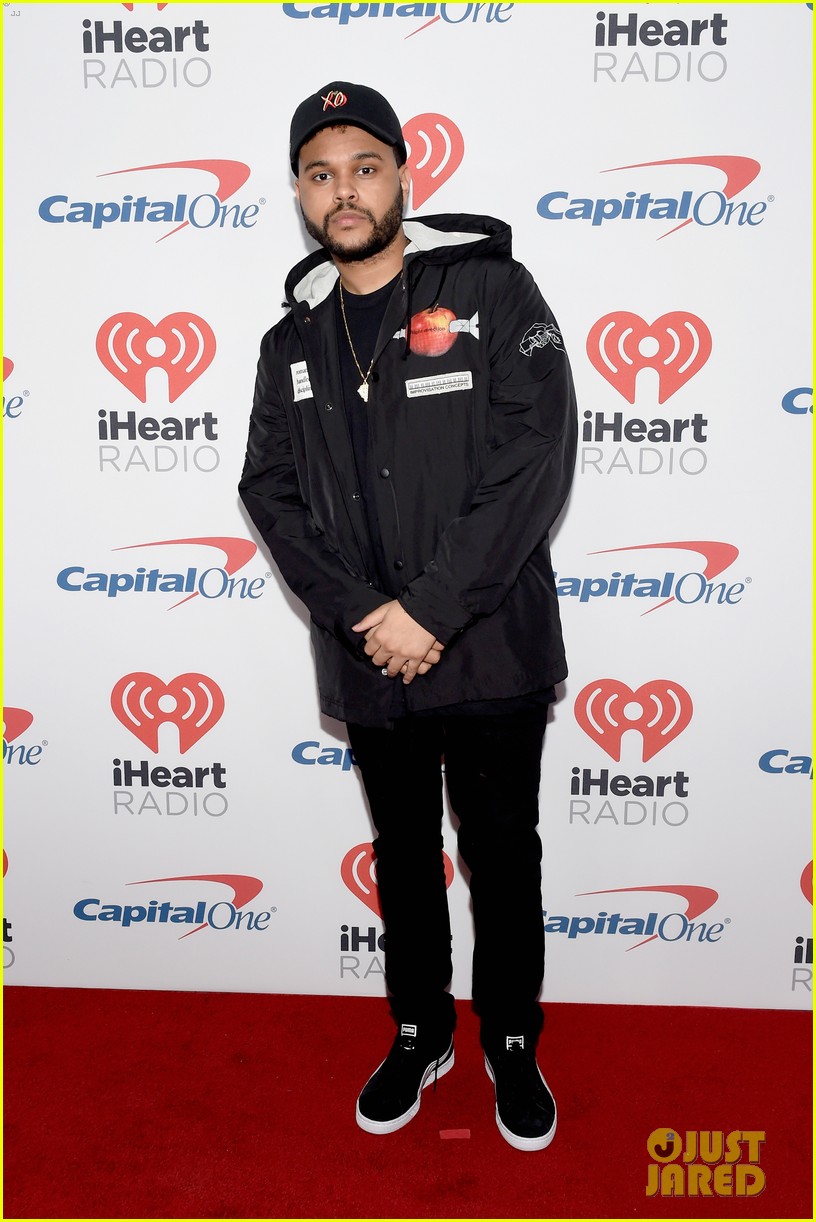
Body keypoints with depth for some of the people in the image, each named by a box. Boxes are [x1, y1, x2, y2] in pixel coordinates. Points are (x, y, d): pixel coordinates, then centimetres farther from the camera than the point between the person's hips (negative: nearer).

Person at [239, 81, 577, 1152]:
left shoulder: (492, 289, -5)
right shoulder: (292, 341, 8)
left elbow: (535, 460, -15)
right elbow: (272, 491, 2)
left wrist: (431, 610, -18)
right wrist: (362, 614, -13)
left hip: (492, 652, -3)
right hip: (367, 663, 4)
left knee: (504, 855, 12)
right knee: (403, 856, 19)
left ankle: (513, 1044, 35)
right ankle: (420, 1034, 40)